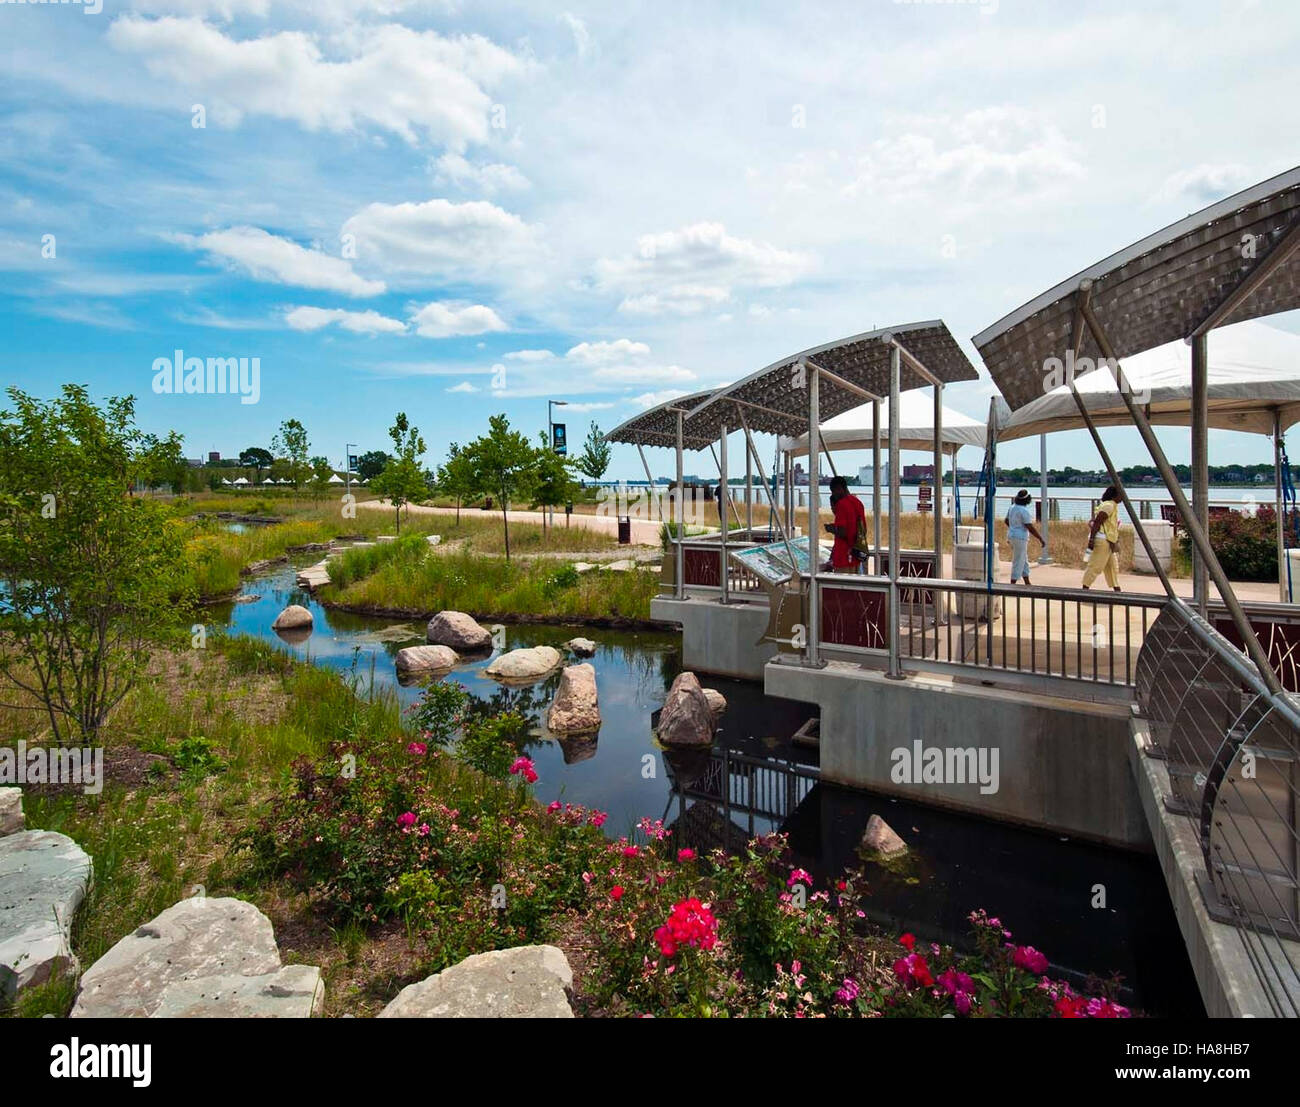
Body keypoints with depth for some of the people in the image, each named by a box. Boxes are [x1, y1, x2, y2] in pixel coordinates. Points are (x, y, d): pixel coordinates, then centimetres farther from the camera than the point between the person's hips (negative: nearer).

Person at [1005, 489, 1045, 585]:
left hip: (1012, 535, 9)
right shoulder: (1024, 511, -20)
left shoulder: (1013, 507, 6)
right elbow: (1030, 527, -21)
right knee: (1018, 563, -2)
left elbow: (1007, 521, 18)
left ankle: (1027, 584, 26)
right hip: (1020, 538, -9)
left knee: (1024, 561, 18)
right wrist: (1041, 539, -14)